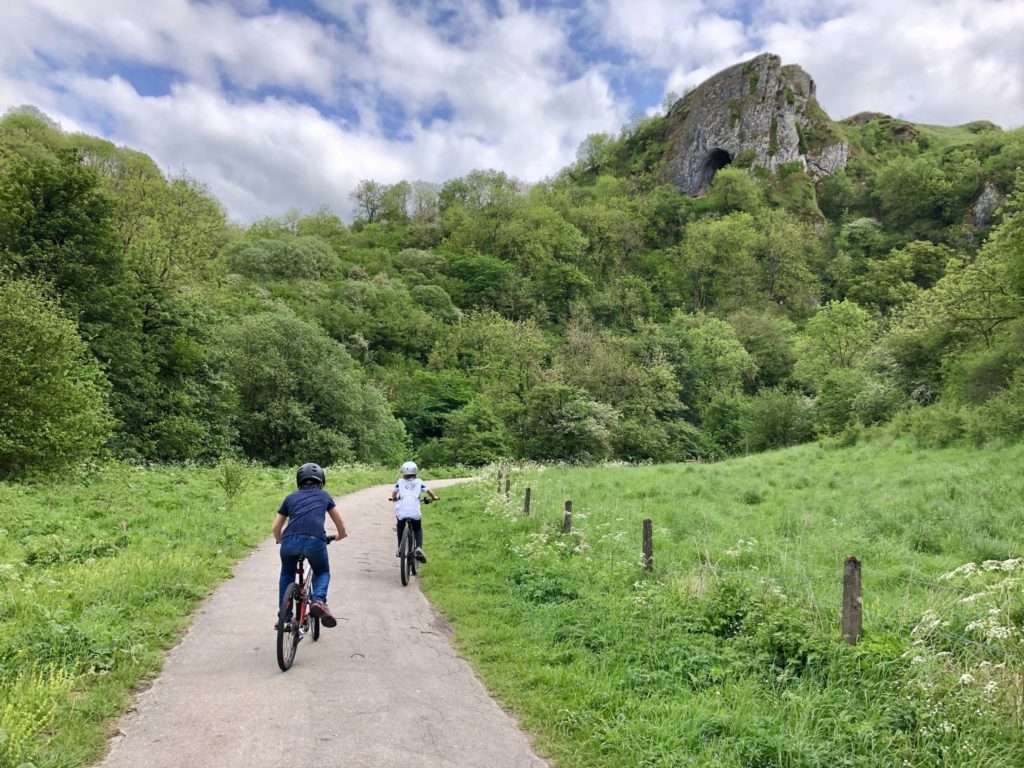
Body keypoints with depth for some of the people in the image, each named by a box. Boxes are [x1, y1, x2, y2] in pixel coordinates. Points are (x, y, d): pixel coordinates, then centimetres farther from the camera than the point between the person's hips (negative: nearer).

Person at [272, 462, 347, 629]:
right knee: (322, 573, 24)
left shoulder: (291, 497, 27)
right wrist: (341, 534, 52)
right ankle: (319, 601, -5)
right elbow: (340, 522, 31)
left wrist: (280, 541, 48)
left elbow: (276, 527, 27)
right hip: (315, 540, -1)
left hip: (290, 540, 2)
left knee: (287, 575, 29)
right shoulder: (324, 495, 26)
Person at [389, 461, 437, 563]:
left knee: (400, 528, 30)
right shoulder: (419, 482, 14)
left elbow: (394, 492, 7)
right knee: (418, 530, 22)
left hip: (401, 511, 1)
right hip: (415, 512, 0)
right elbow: (428, 491, 6)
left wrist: (393, 498, 29)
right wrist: (433, 498, 25)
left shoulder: (400, 482, 15)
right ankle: (419, 548, 0)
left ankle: (400, 549, 26)